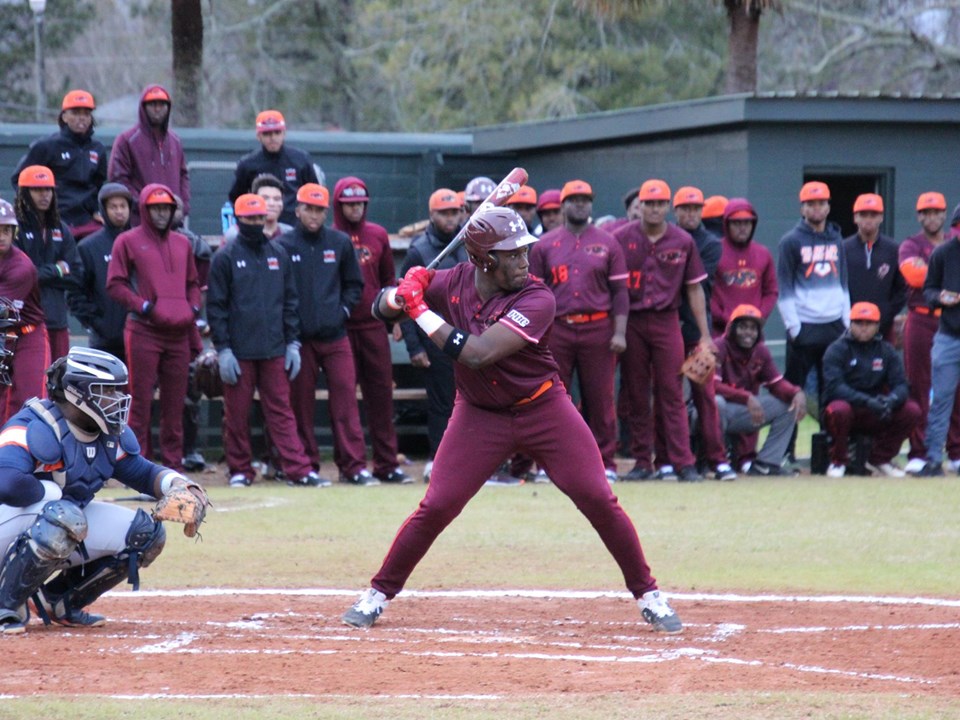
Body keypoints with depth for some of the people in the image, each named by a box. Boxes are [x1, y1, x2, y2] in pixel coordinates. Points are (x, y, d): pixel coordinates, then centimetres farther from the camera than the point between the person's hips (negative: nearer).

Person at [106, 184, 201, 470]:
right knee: (141, 399, -5)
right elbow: (115, 285, -2)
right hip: (143, 331, -5)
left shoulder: (182, 244, 18)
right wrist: (143, 306, -12)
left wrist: (194, 308, 7)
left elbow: (193, 283, 25)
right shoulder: (128, 242, 2)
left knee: (175, 403, 6)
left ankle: (173, 463, 11)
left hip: (179, 333, 5)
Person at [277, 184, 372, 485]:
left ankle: (354, 466, -4)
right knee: (301, 402, 3)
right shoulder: (283, 245, 0)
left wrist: (343, 310, 3)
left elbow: (354, 284, 18)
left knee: (345, 398, -4)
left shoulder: (340, 243, 9)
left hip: (335, 336, 2)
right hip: (299, 337, -2)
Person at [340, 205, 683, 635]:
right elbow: (382, 308, 2)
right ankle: (377, 594, 10)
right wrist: (402, 295, -22)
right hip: (480, 416, 2)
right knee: (436, 506, -5)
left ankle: (648, 595, 7)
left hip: (543, 410, -2)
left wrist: (422, 311, -26)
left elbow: (477, 353, -32)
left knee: (598, 499, -7)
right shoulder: (453, 284, -10)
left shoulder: (536, 300, -22)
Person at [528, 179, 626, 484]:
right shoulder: (545, 245, 9)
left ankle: (605, 463, 6)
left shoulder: (607, 244, 8)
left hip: (598, 328, -1)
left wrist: (619, 332, -4)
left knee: (600, 400, 0)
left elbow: (619, 290, 5)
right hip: (557, 330, 1)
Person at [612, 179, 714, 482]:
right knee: (636, 396, 4)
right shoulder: (622, 238, 2)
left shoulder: (683, 241, 5)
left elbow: (694, 289, 8)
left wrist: (705, 335, 5)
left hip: (666, 322, 0)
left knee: (672, 394, -4)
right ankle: (642, 463, 9)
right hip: (630, 323, 0)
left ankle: (683, 463, -5)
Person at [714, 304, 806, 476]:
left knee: (790, 404, -5)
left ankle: (766, 462, -8)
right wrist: (747, 398, -38)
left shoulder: (761, 351, 4)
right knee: (716, 402, -41)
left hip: (746, 413, 6)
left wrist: (797, 393, -22)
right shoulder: (719, 348, -15)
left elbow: (777, 383, 2)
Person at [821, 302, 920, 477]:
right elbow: (834, 387, -20)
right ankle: (838, 462, -12)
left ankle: (880, 460, 1)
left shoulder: (886, 351, 6)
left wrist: (891, 400, -28)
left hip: (875, 416, 4)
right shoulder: (837, 350, -7)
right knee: (839, 409, -38)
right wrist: (867, 402, -33)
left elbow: (900, 385, -3)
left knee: (912, 410, -16)